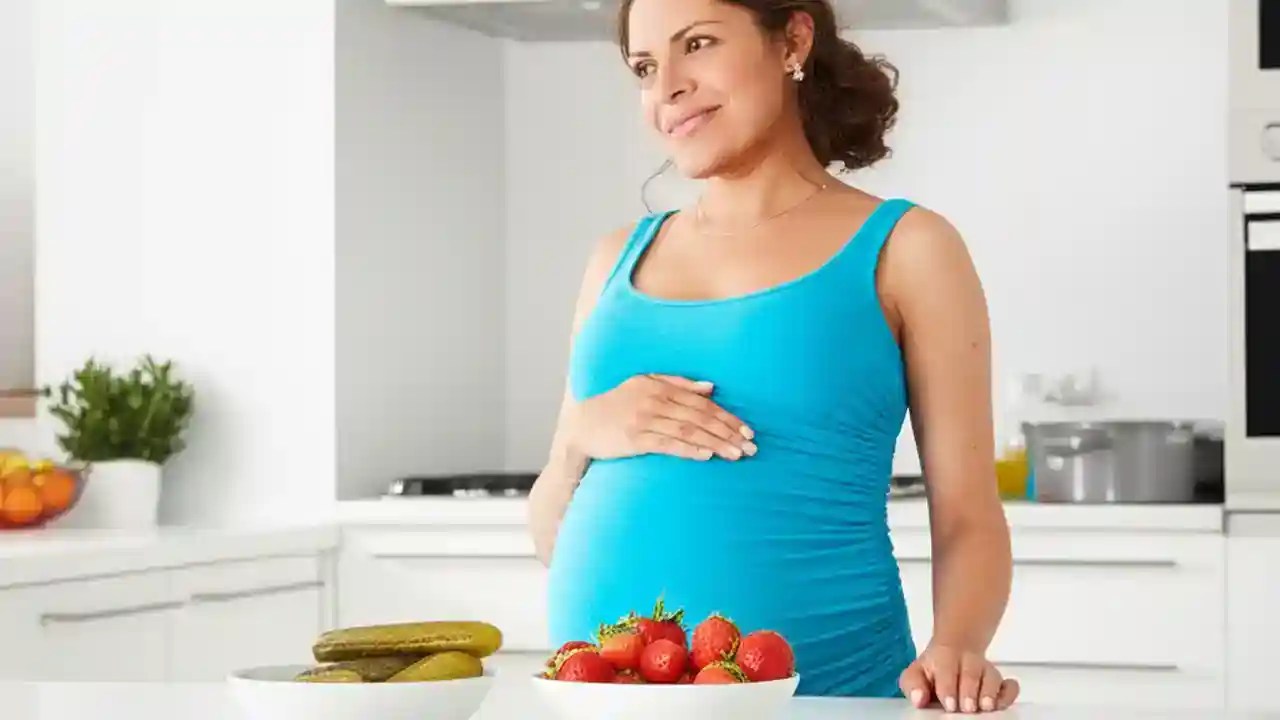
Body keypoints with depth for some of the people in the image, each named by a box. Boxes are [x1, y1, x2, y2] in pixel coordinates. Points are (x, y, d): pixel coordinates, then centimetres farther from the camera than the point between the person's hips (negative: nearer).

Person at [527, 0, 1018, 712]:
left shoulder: (902, 248, 2)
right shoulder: (620, 260, 12)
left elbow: (968, 522, -1)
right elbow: (554, 534, 14)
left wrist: (955, 651, -19)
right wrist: (583, 437, -6)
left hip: (823, 693, -3)